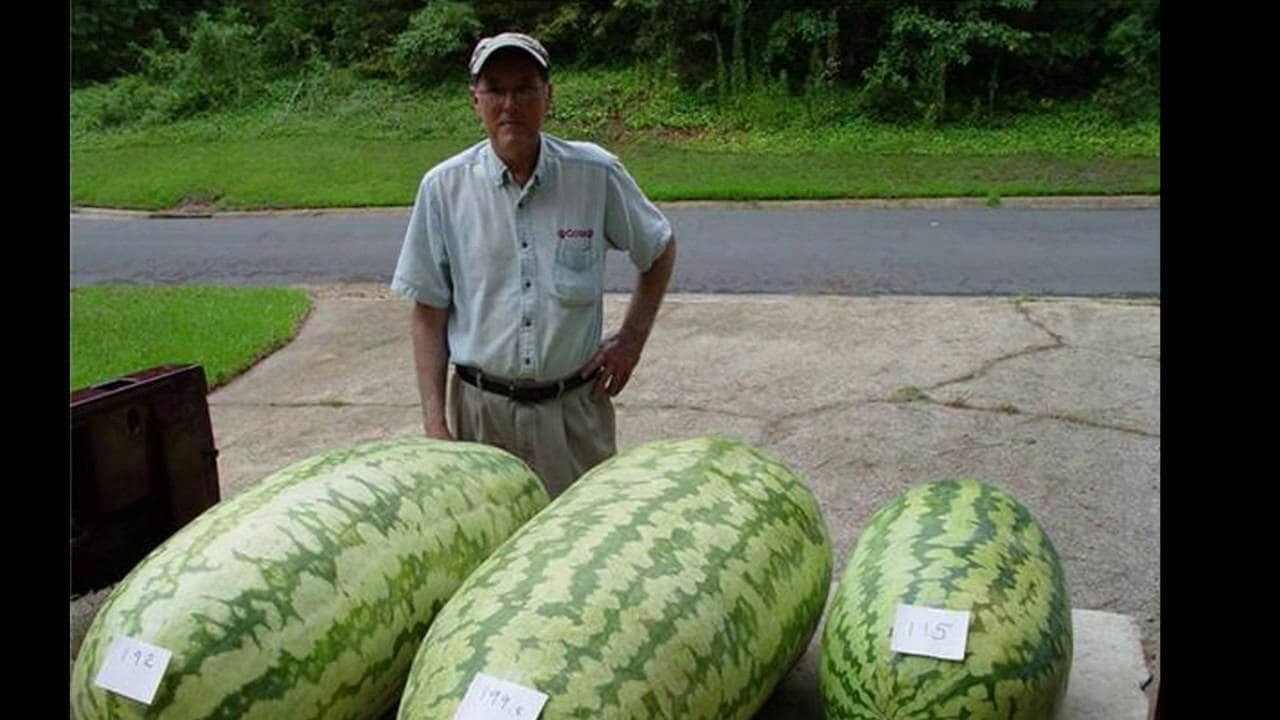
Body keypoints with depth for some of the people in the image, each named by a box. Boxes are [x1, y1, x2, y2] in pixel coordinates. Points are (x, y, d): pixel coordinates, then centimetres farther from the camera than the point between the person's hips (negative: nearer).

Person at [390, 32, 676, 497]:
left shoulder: (597, 174, -4)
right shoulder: (444, 187, -3)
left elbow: (658, 250, 13)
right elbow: (428, 314, 1)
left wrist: (632, 338, 5)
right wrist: (434, 422, -4)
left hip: (574, 405, 0)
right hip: (480, 407, 0)